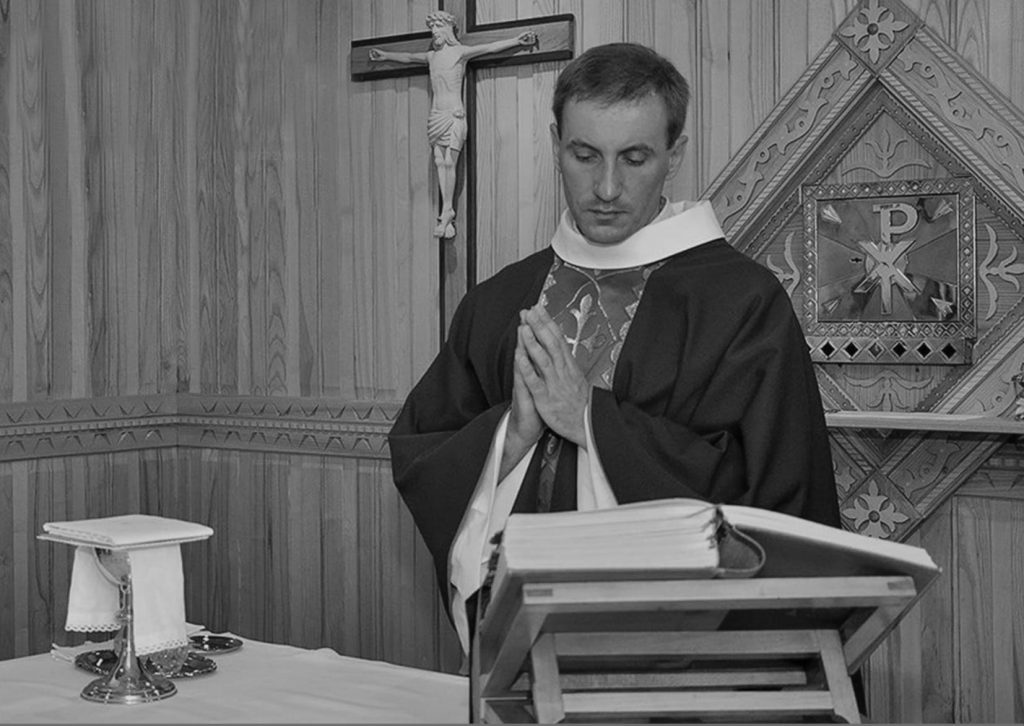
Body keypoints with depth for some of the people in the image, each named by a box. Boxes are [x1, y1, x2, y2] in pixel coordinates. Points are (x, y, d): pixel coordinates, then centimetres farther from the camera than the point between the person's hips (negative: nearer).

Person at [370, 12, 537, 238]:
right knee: (439, 162, -3)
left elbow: (491, 47, -8)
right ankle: (447, 213, -5)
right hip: (436, 115, 5)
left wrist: (517, 40, -16)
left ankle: (446, 212, -8)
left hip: (454, 114, -5)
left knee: (449, 162, -11)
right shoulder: (431, 56, 15)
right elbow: (408, 57, 32)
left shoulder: (460, 52, -1)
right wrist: (386, 55, 44)